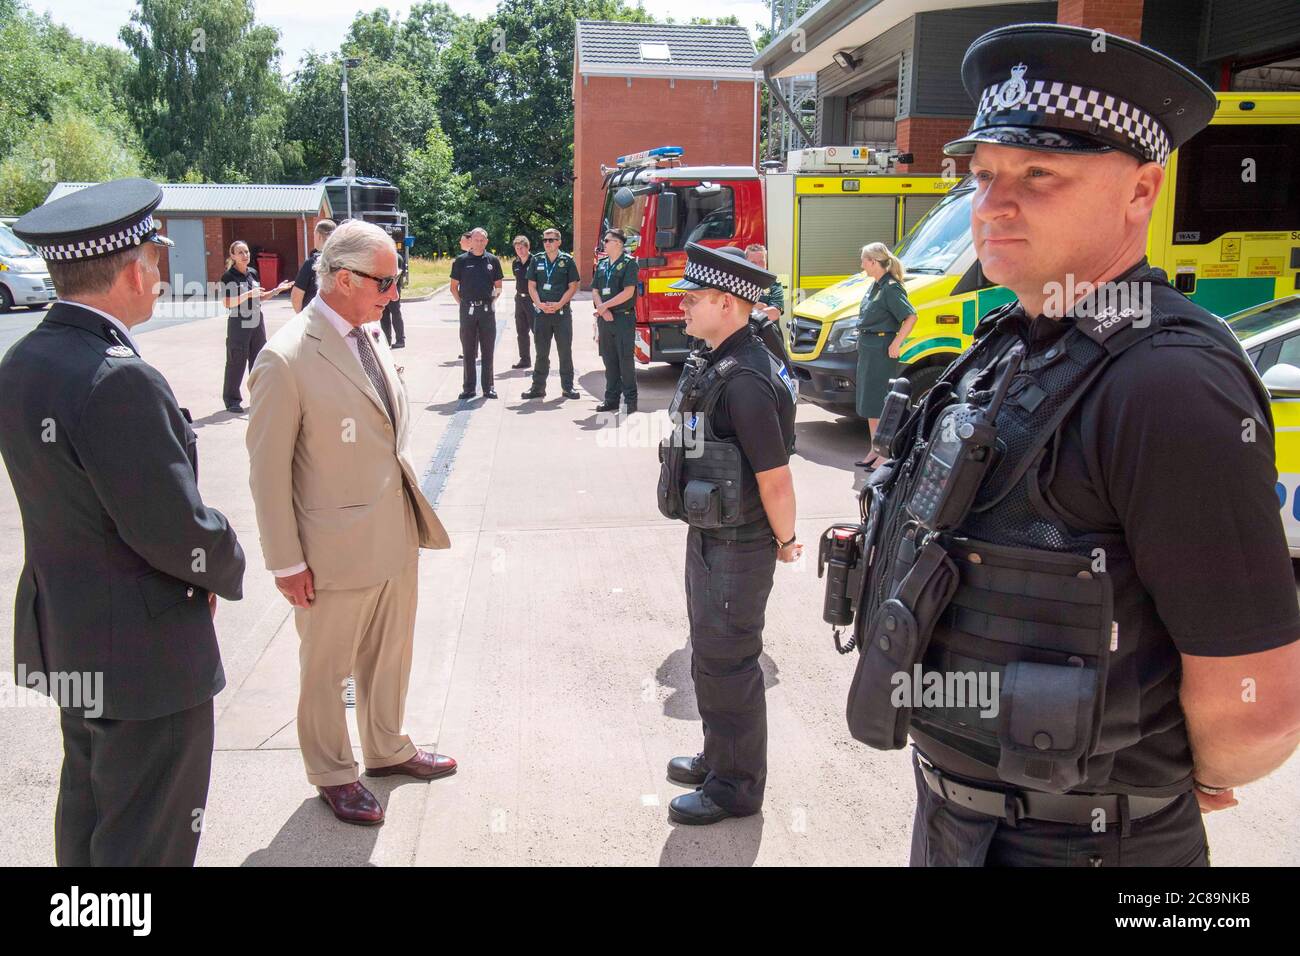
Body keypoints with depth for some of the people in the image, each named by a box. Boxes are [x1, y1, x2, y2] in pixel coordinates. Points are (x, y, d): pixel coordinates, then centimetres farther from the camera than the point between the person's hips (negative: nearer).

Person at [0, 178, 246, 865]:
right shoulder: (118, 379, -27)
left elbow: (65, 498, 8)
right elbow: (175, 529, -24)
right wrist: (228, 568, -3)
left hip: (61, 630, 10)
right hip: (141, 652, -9)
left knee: (87, 808, 27)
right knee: (148, 841, 7)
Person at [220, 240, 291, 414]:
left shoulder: (253, 272, 10)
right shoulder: (229, 276, -8)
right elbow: (226, 303, -15)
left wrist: (277, 290, 7)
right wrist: (249, 294, -24)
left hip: (257, 323, 6)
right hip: (239, 324, -6)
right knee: (236, 362, -2)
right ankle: (232, 400, 6)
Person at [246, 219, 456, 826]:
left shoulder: (370, 337, 4)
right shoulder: (286, 359, -19)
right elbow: (269, 470, -16)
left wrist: (413, 518, 15)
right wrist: (287, 563, -13)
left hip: (397, 538, 7)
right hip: (337, 549, -7)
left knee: (389, 656, 23)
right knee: (326, 669, 14)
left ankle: (387, 749, 44)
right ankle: (332, 774, 34)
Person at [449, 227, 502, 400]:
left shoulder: (493, 261, 6)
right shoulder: (461, 260, 3)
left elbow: (498, 286, 14)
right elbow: (454, 287, 6)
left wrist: (493, 299, 3)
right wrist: (462, 303, -1)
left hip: (487, 309, 1)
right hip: (467, 309, -1)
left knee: (488, 350, 5)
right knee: (468, 351, 5)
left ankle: (488, 387, 12)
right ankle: (468, 388, 11)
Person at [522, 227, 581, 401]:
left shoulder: (567, 260, 1)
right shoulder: (537, 261, 8)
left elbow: (573, 287, -2)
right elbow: (531, 286, 7)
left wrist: (559, 305, -12)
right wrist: (540, 304, -9)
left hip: (562, 312, -2)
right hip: (541, 312, 2)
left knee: (565, 351, 2)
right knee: (541, 352, 6)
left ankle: (567, 387, 9)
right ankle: (538, 387, 11)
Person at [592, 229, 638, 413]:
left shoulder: (629, 263, -6)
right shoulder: (601, 264, 14)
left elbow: (628, 292, -14)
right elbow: (595, 291, 11)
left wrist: (605, 305, -12)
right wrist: (603, 311, -6)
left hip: (623, 317, -6)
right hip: (605, 319, 6)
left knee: (626, 359, -5)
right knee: (609, 360, 9)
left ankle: (630, 400, 0)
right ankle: (612, 398, 15)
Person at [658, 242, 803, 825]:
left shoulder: (745, 380, -26)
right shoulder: (715, 363, 7)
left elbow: (775, 476, -25)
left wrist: (786, 541, -11)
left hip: (736, 548, -10)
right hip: (710, 537, 10)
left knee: (727, 663, 3)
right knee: (711, 655, 22)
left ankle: (736, 787, 20)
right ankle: (719, 758, 41)